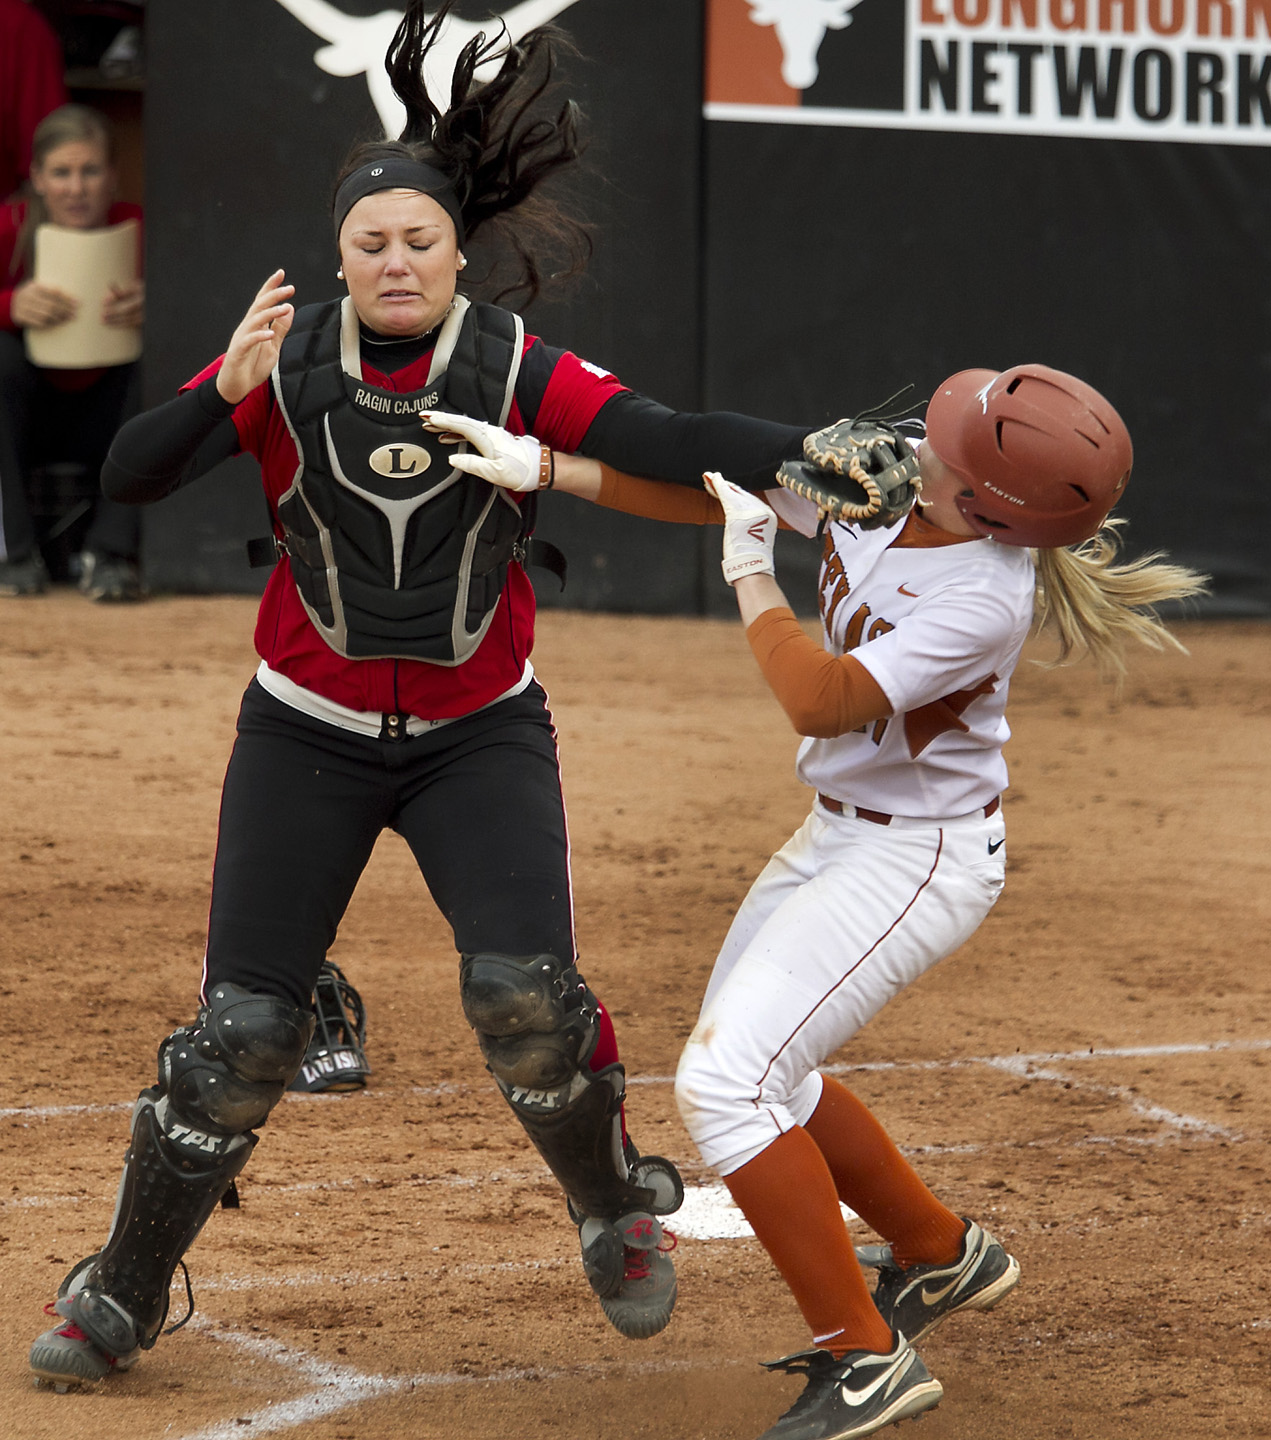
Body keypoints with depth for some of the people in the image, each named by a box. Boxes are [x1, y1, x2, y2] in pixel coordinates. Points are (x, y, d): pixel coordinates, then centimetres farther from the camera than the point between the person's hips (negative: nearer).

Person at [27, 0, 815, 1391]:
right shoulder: (282, 365, -10)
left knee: (523, 990, -19)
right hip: (309, 738, 0)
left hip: (481, 737, 0)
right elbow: (128, 474, -20)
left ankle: (615, 1208, 11)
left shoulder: (517, 373, -12)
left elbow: (671, 441, -25)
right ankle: (120, 1297, 18)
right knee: (242, 1029, -1)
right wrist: (225, 392, -38)